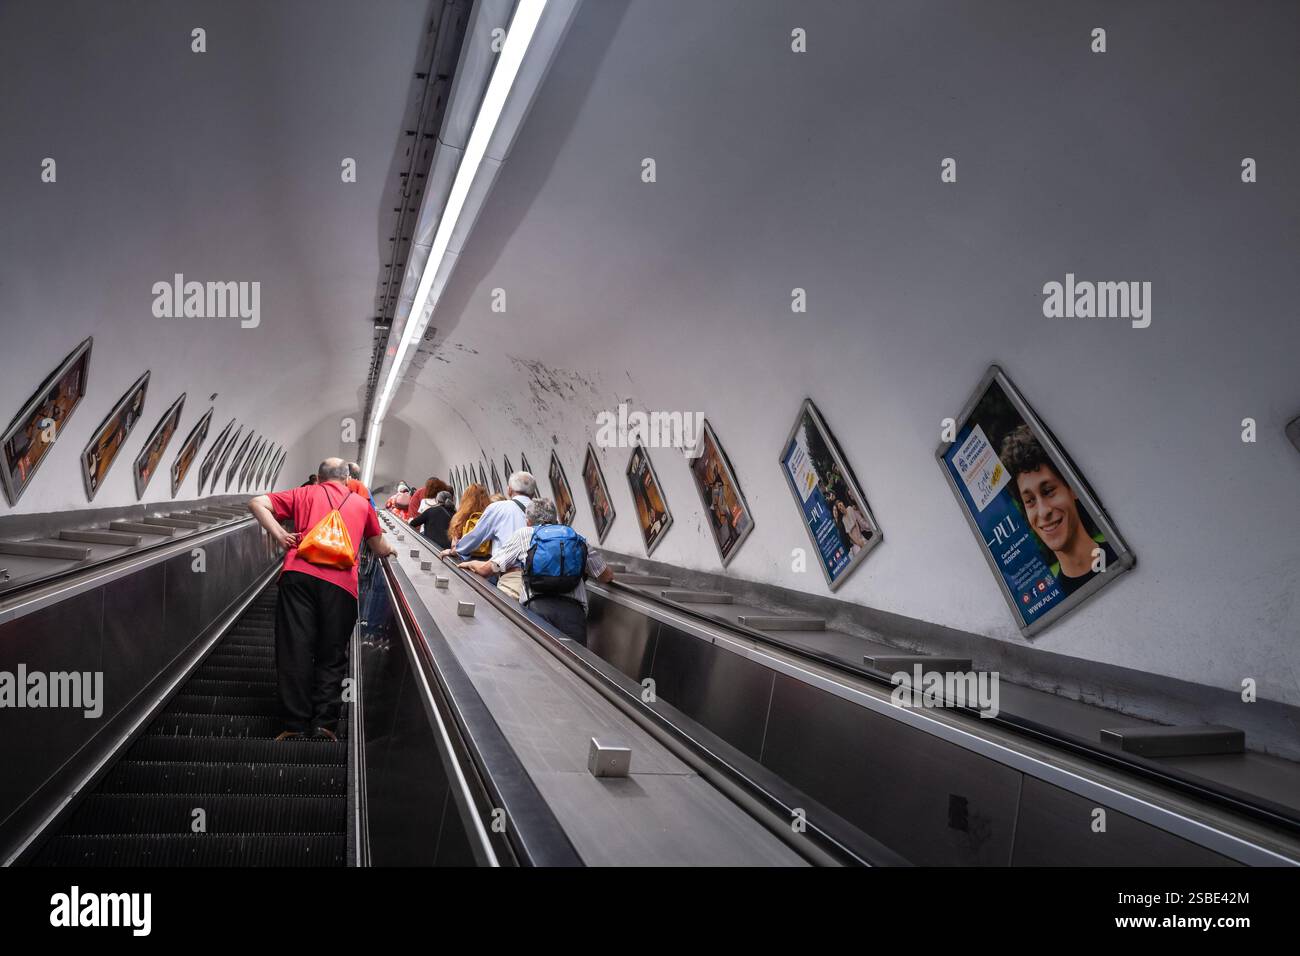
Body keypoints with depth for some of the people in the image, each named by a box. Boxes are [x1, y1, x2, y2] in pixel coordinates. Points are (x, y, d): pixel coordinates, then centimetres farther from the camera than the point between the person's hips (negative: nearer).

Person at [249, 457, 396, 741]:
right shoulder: (361, 503, 25)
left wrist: (280, 536, 9)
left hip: (298, 573, 0)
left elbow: (257, 503, 11)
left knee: (295, 651, 3)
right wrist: (390, 549, 55)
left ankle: (295, 724, 3)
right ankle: (325, 723, 1)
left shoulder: (305, 494, 22)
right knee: (331, 656, 8)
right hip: (341, 583, 0)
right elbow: (380, 550, 34)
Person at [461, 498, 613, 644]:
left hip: (536, 607, -1)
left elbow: (486, 569, 18)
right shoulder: (577, 538, 24)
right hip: (573, 610, 1)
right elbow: (607, 577, 28)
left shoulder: (523, 534, 20)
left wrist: (470, 564, 41)